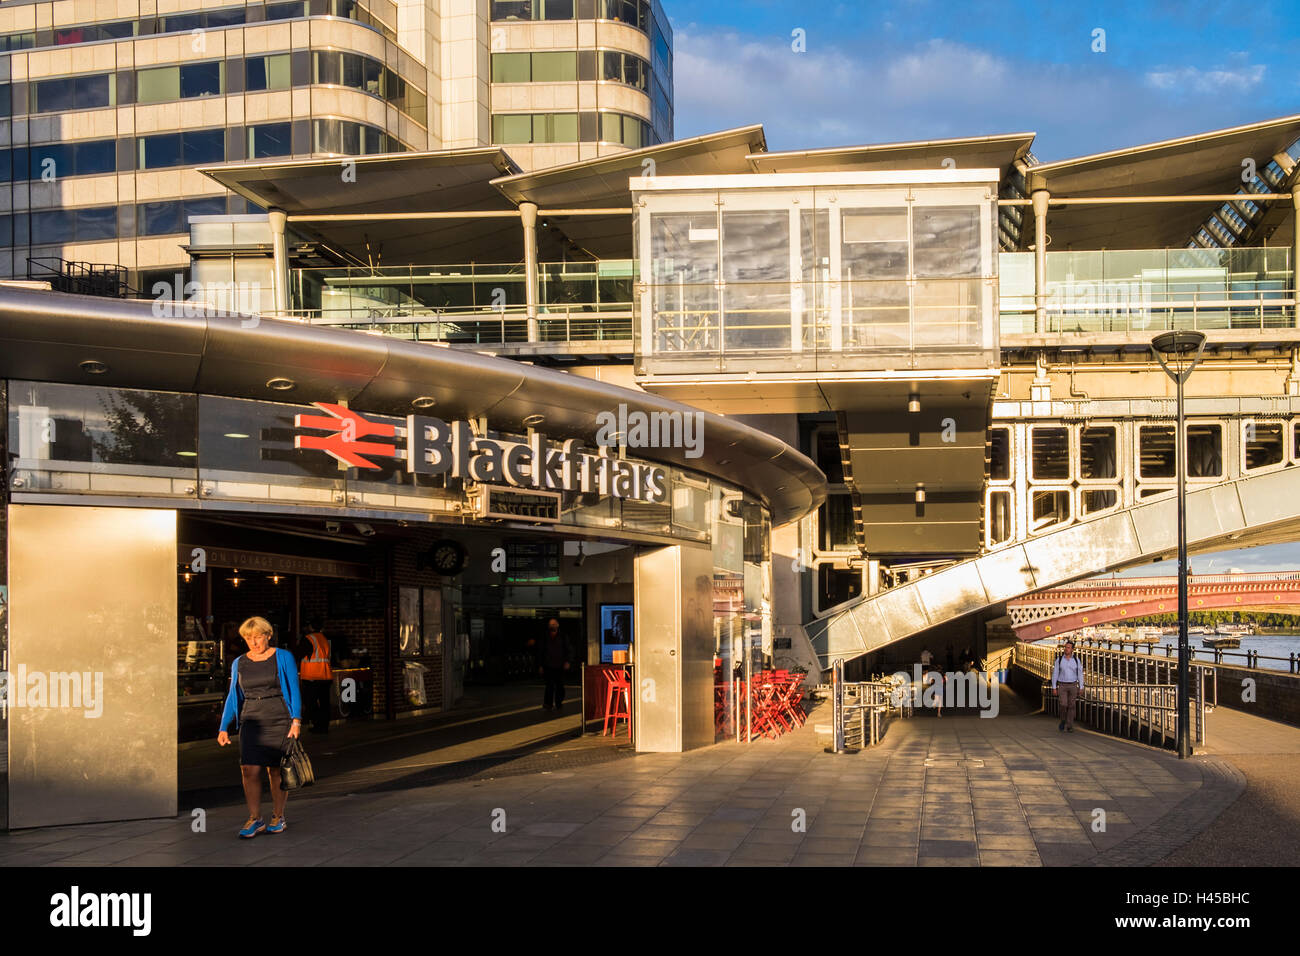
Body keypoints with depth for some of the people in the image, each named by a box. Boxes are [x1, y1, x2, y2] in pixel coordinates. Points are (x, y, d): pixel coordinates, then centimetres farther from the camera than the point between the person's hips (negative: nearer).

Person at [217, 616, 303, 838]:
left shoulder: (284, 658, -1)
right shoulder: (239, 664, 8)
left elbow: (294, 691, -3)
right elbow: (233, 697, 12)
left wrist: (296, 721, -13)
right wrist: (223, 728, 4)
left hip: (279, 720, -2)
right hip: (252, 722, 3)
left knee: (276, 770, 2)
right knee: (249, 770, -10)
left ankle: (278, 817, 16)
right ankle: (255, 819, -2)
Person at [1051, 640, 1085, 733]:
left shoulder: (1077, 660, -2)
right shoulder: (1059, 660, -4)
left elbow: (1080, 674, 2)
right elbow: (1055, 674, -2)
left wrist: (1081, 688, -1)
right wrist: (1054, 688, -5)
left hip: (1073, 686, 1)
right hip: (1062, 686, -1)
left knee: (1071, 706, -1)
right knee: (1064, 705, -12)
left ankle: (1069, 727, 5)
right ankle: (1063, 720, 15)